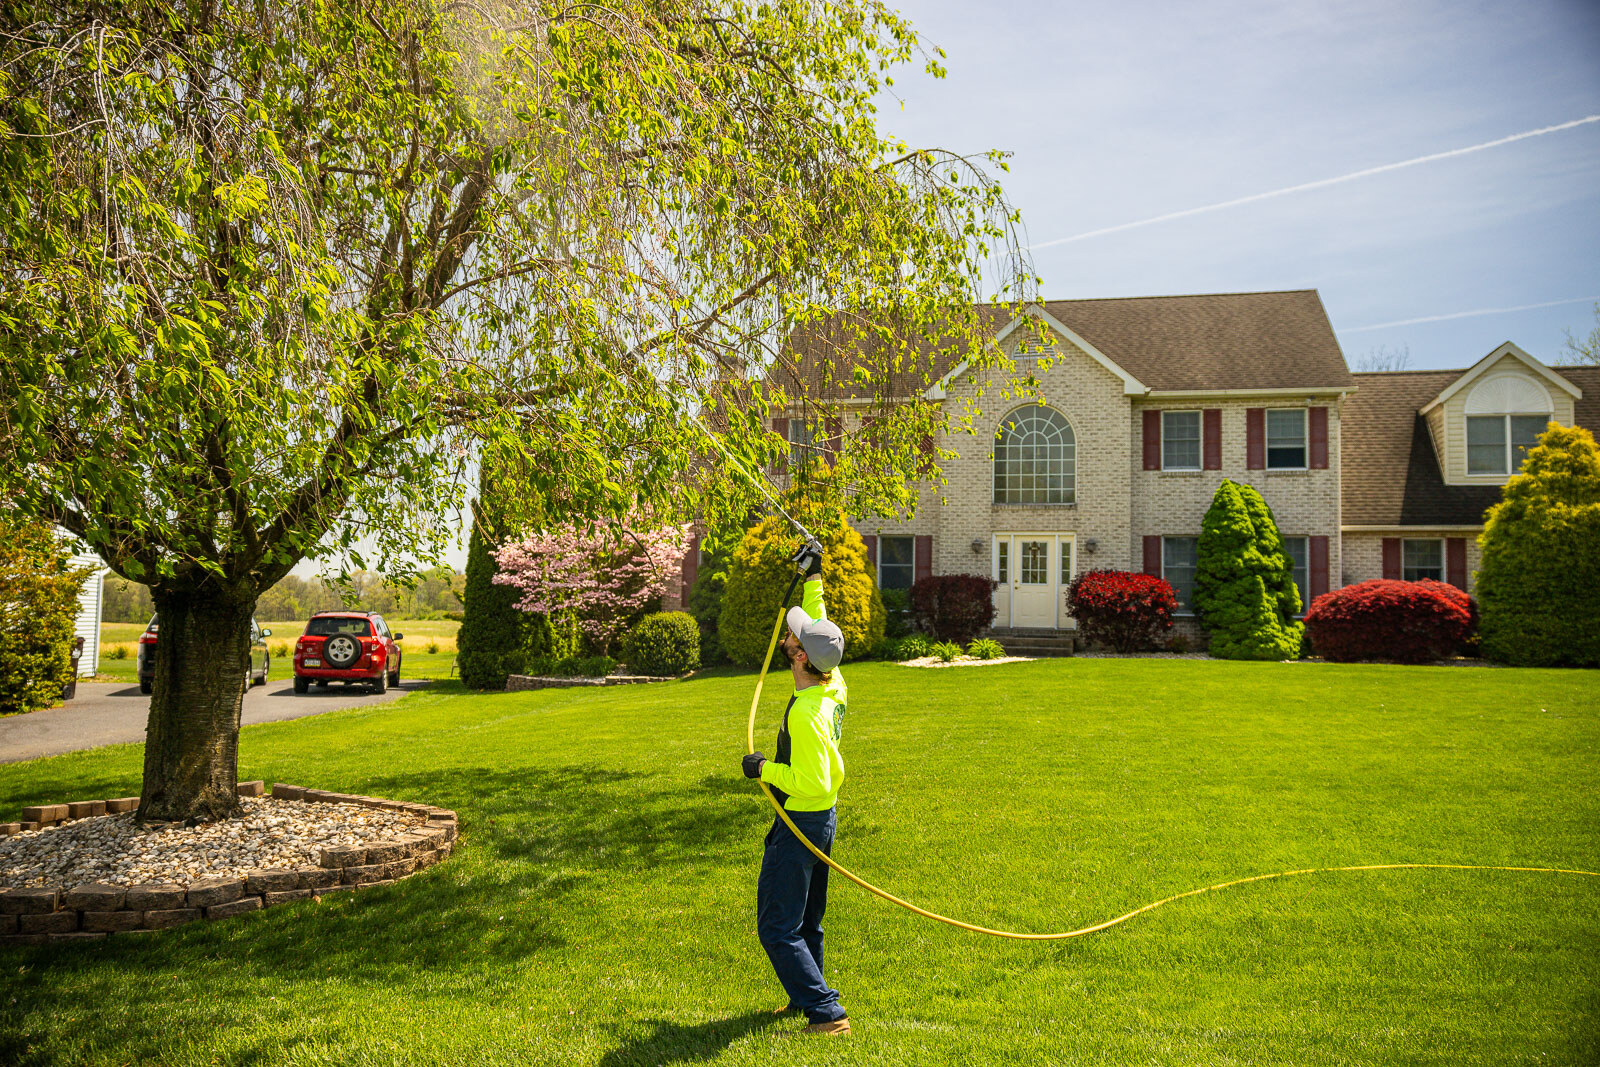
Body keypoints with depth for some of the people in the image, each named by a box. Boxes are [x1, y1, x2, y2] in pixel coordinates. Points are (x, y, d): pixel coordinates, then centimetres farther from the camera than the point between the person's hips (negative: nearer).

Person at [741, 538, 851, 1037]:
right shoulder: (834, 685, -3)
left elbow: (813, 782, -29)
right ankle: (807, 997, 37)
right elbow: (819, 626, 14)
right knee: (806, 922, 23)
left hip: (799, 822, -9)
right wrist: (813, 577, 20)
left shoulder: (807, 714, -28)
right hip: (822, 820, 9)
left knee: (778, 928, -3)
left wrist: (765, 768, -18)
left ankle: (827, 1013, -4)